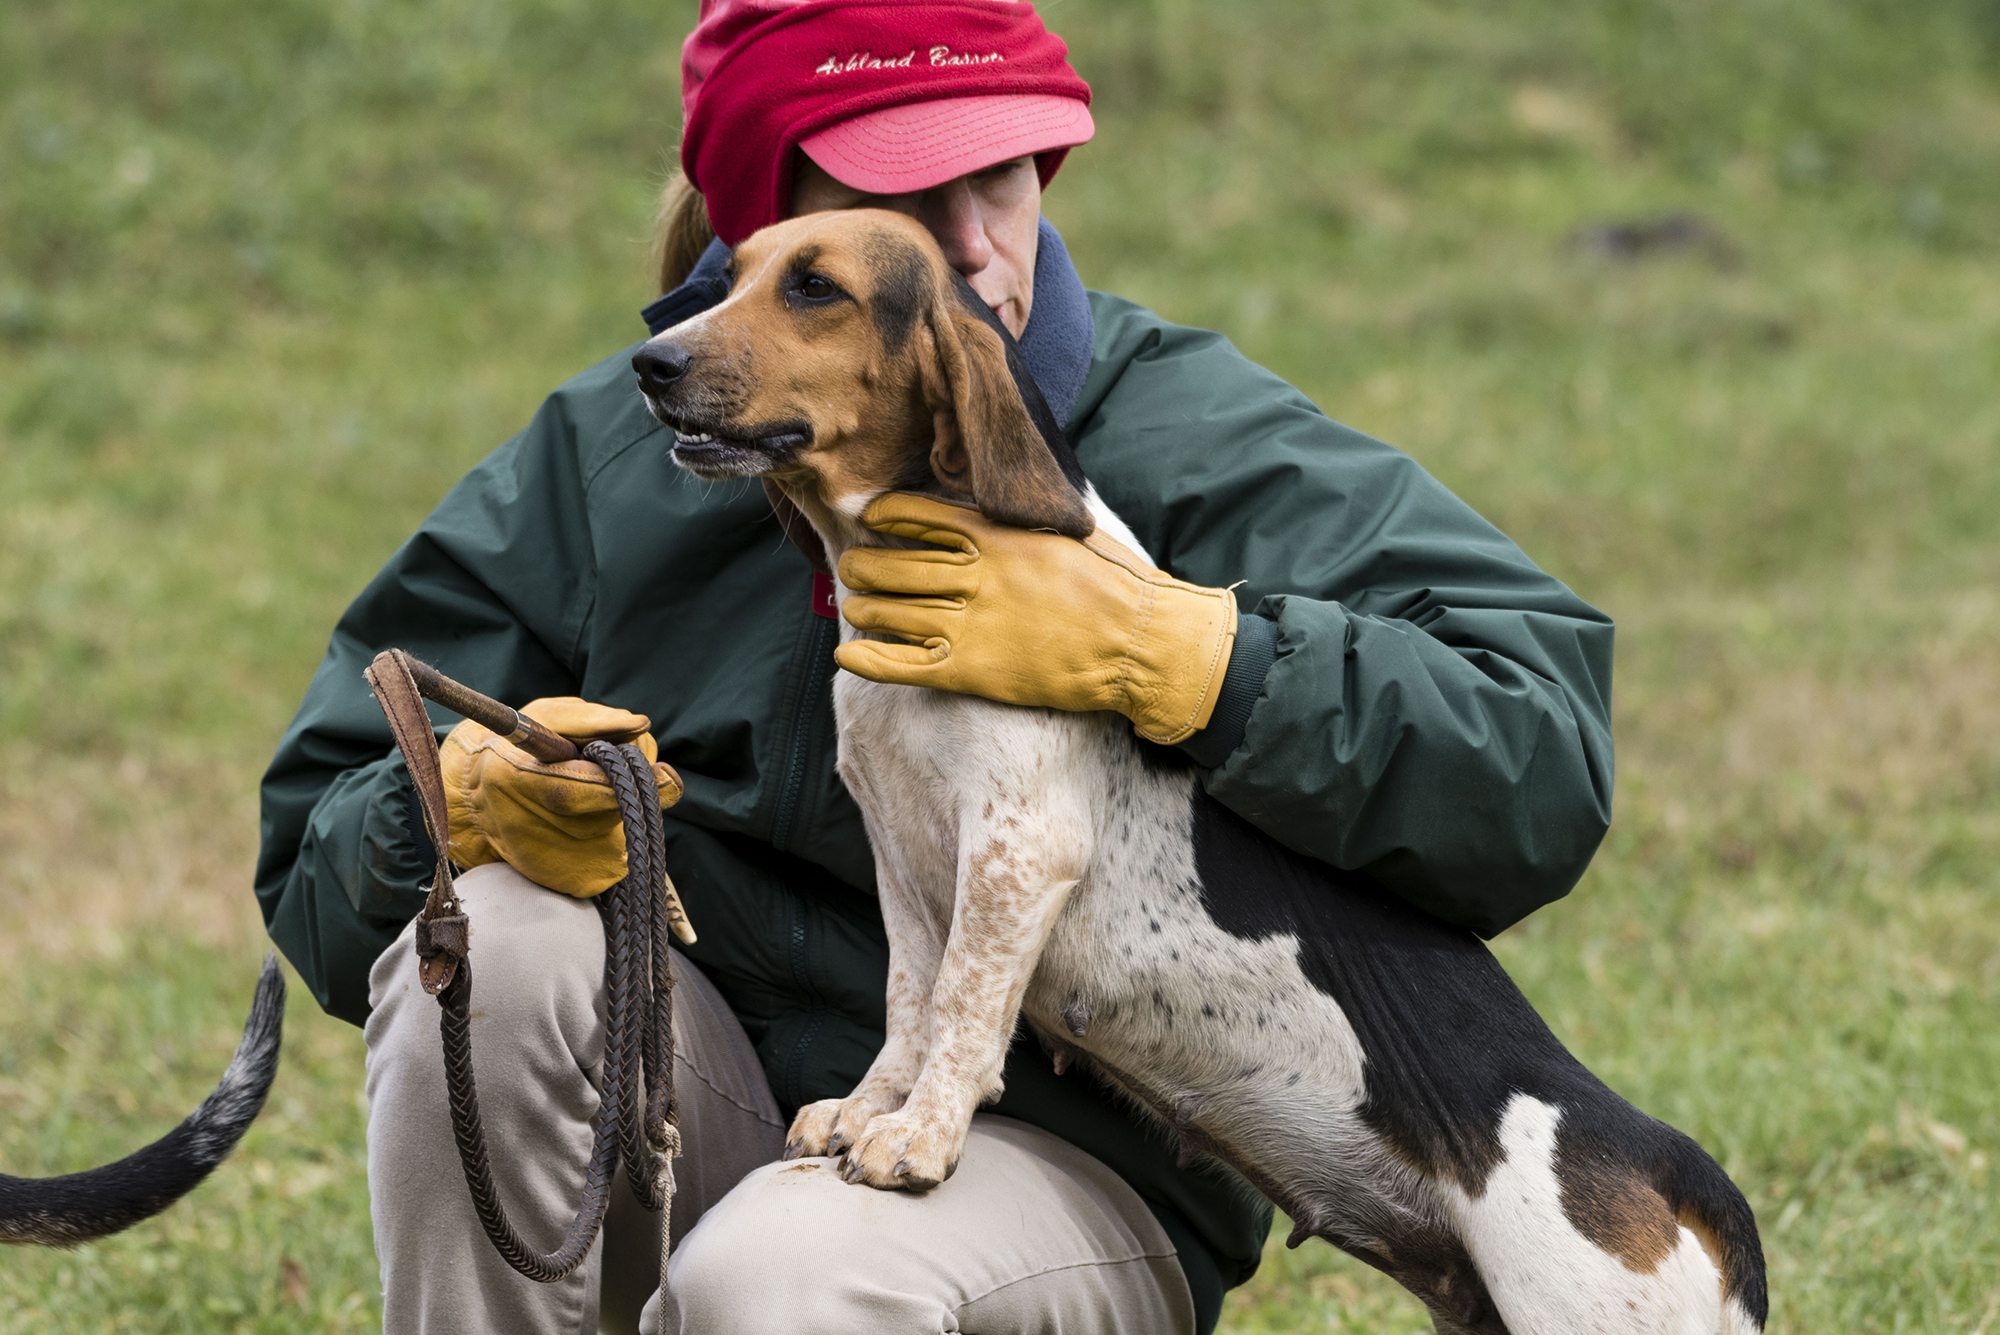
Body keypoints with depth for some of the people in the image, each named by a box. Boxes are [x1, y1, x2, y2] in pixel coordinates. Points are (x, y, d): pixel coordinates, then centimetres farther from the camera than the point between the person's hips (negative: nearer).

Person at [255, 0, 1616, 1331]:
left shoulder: (1179, 439, -10)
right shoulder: (603, 457, -1)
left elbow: (1542, 765, -21)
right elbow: (316, 867, 2)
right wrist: (476, 796, -21)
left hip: (1071, 1169, -4)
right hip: (712, 1119, 4)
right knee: (492, 941, -25)